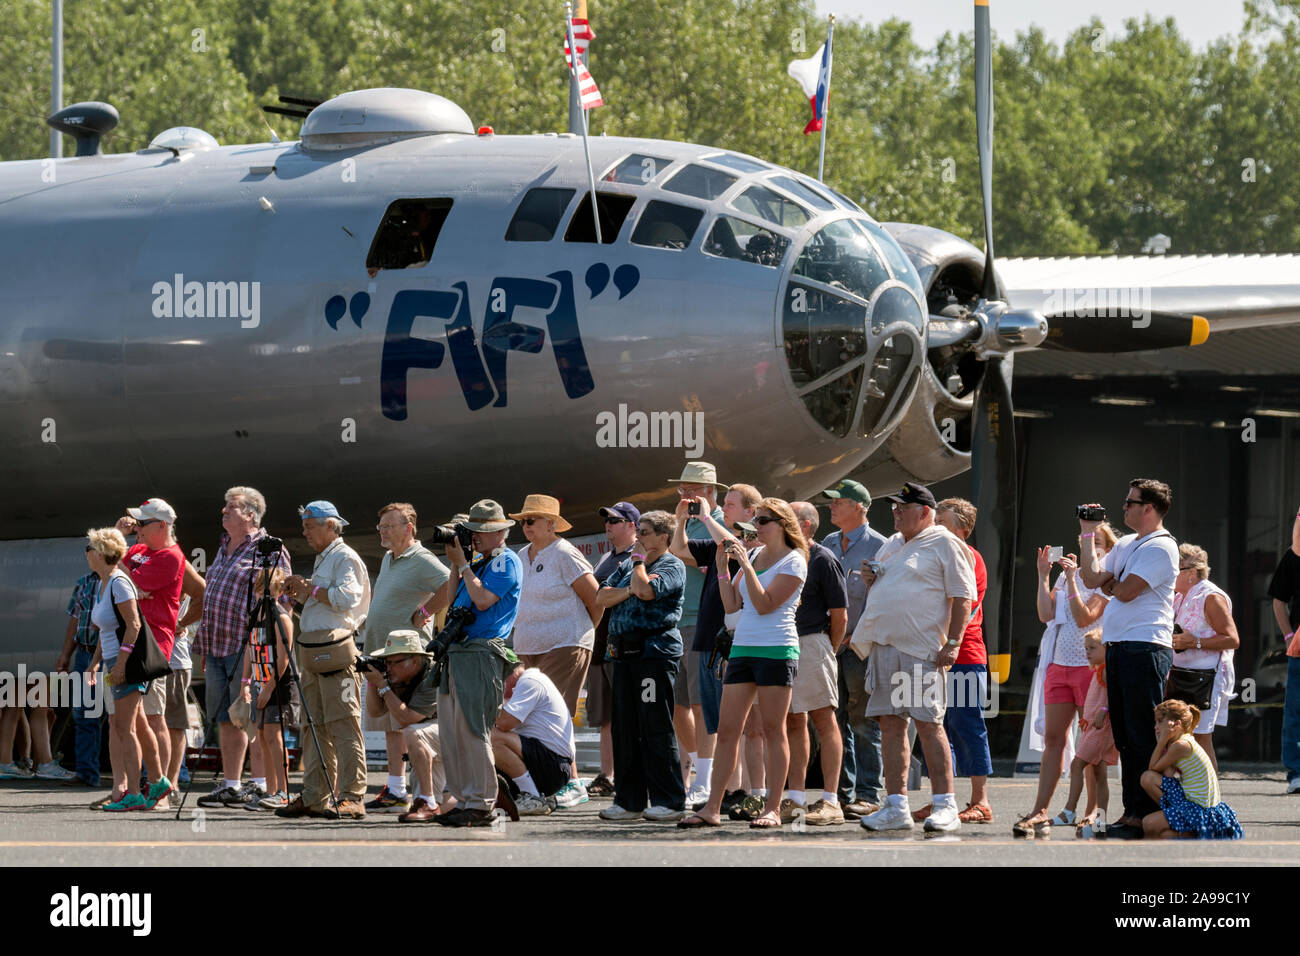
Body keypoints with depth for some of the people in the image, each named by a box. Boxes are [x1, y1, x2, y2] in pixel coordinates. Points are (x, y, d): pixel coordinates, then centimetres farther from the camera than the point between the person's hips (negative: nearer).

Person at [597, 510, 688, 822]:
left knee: (656, 728, -8)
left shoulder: (672, 566, -3)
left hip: (656, 649, -8)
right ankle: (629, 800, 13)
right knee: (624, 728, 8)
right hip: (625, 652, 8)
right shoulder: (627, 566, 21)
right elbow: (602, 597, 11)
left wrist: (639, 560, -3)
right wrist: (628, 590, -5)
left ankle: (669, 800, -5)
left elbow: (646, 590, -19)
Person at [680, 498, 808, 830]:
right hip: (743, 648, 7)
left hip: (776, 650, -7)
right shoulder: (754, 555, 16)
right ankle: (712, 808, 2)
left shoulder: (793, 561, -4)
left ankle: (773, 809, -2)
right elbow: (731, 604, 12)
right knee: (727, 730, 2)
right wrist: (722, 566, 4)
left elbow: (765, 604, -14)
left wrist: (746, 566, -16)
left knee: (773, 729, -4)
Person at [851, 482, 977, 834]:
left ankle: (945, 805, -8)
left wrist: (953, 642, -17)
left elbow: (962, 597, -8)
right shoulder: (892, 545, 21)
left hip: (922, 650, -8)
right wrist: (870, 580, 8)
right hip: (884, 646, 8)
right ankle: (896, 807, 8)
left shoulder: (945, 545, -2)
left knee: (928, 723, -10)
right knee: (890, 725, 5)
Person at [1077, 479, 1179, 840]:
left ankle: (1144, 816, -10)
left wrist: (1107, 582, 6)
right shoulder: (1125, 545, 19)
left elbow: (1125, 591, -15)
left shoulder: (1161, 548, -9)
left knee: (1143, 736, -9)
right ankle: (1131, 812, 13)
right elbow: (1092, 577, 14)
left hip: (1145, 647, -9)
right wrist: (1089, 534, 9)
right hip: (1117, 647, 9)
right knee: (1125, 735, 9)